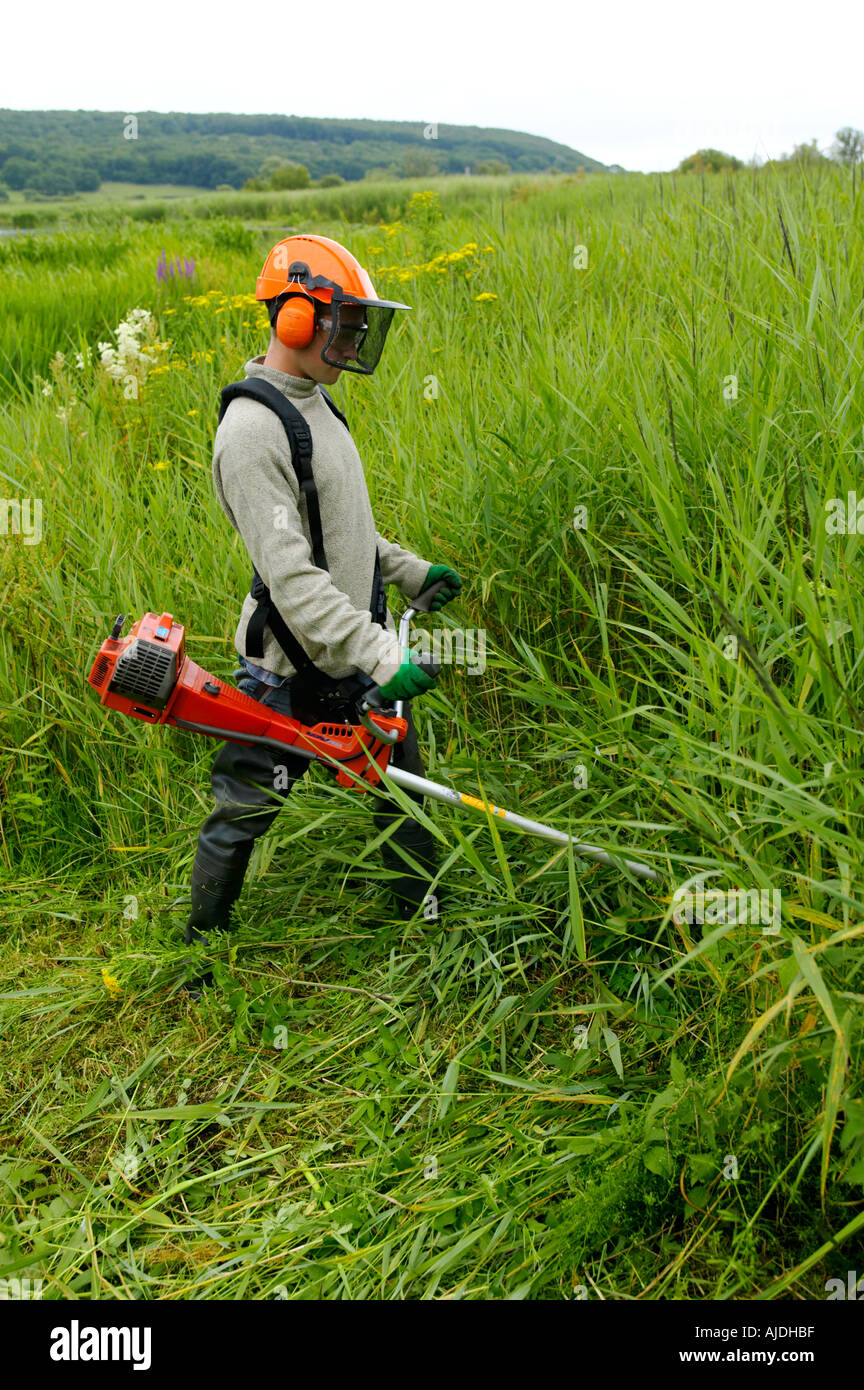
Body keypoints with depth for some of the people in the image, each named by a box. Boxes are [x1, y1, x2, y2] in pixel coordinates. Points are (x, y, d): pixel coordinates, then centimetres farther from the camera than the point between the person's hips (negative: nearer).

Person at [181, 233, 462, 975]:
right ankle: (203, 941, 30)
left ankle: (427, 914, 37)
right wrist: (380, 658, -32)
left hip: (359, 647, 9)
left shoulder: (313, 400, 8)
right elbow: (290, 574, -29)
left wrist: (408, 569, 20)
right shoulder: (252, 428, -23)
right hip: (293, 664, -9)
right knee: (245, 808, 8)